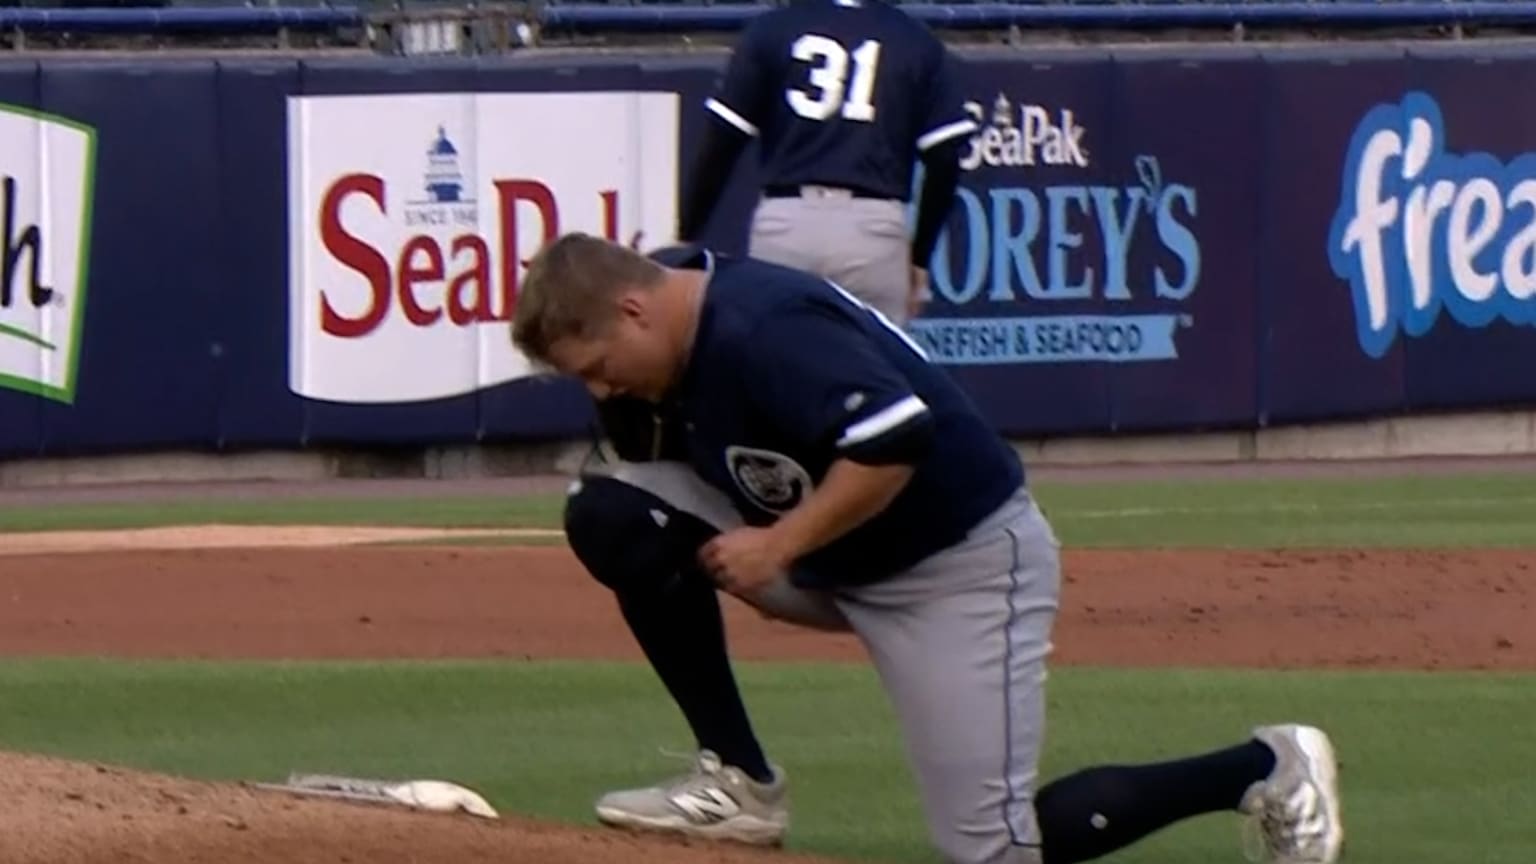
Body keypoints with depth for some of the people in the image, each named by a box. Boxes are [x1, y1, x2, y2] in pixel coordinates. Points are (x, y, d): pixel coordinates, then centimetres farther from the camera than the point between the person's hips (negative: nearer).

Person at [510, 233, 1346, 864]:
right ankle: (739, 782, -1)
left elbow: (897, 438, -37)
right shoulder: (675, 313, -1)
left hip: (962, 562, -9)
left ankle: (1263, 769, 8)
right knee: (613, 513, -8)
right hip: (834, 562, 9)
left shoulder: (760, 329, -29)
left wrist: (778, 545, -30)